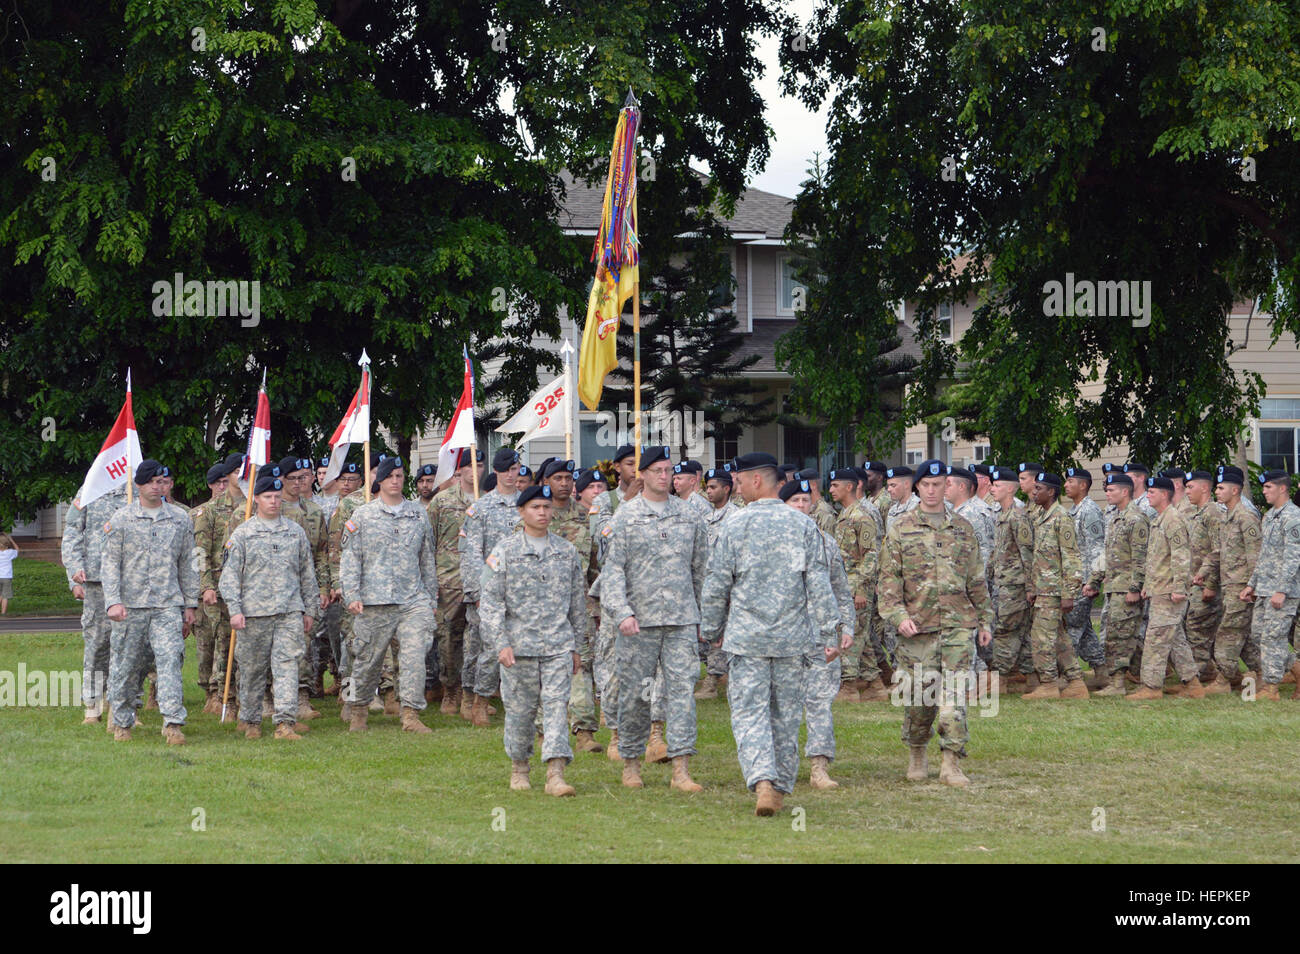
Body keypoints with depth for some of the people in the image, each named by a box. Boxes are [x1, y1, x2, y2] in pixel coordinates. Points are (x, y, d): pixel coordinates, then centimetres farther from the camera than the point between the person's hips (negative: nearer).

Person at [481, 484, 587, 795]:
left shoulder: (567, 551, 9)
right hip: (518, 645, -1)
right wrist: (501, 643, -11)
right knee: (520, 709, 6)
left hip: (559, 646, 1)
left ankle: (556, 774, -15)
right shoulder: (504, 551, 0)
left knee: (556, 705, -9)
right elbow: (489, 601, -2)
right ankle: (519, 767, 25)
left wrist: (577, 646, 14)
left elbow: (578, 601, 15)